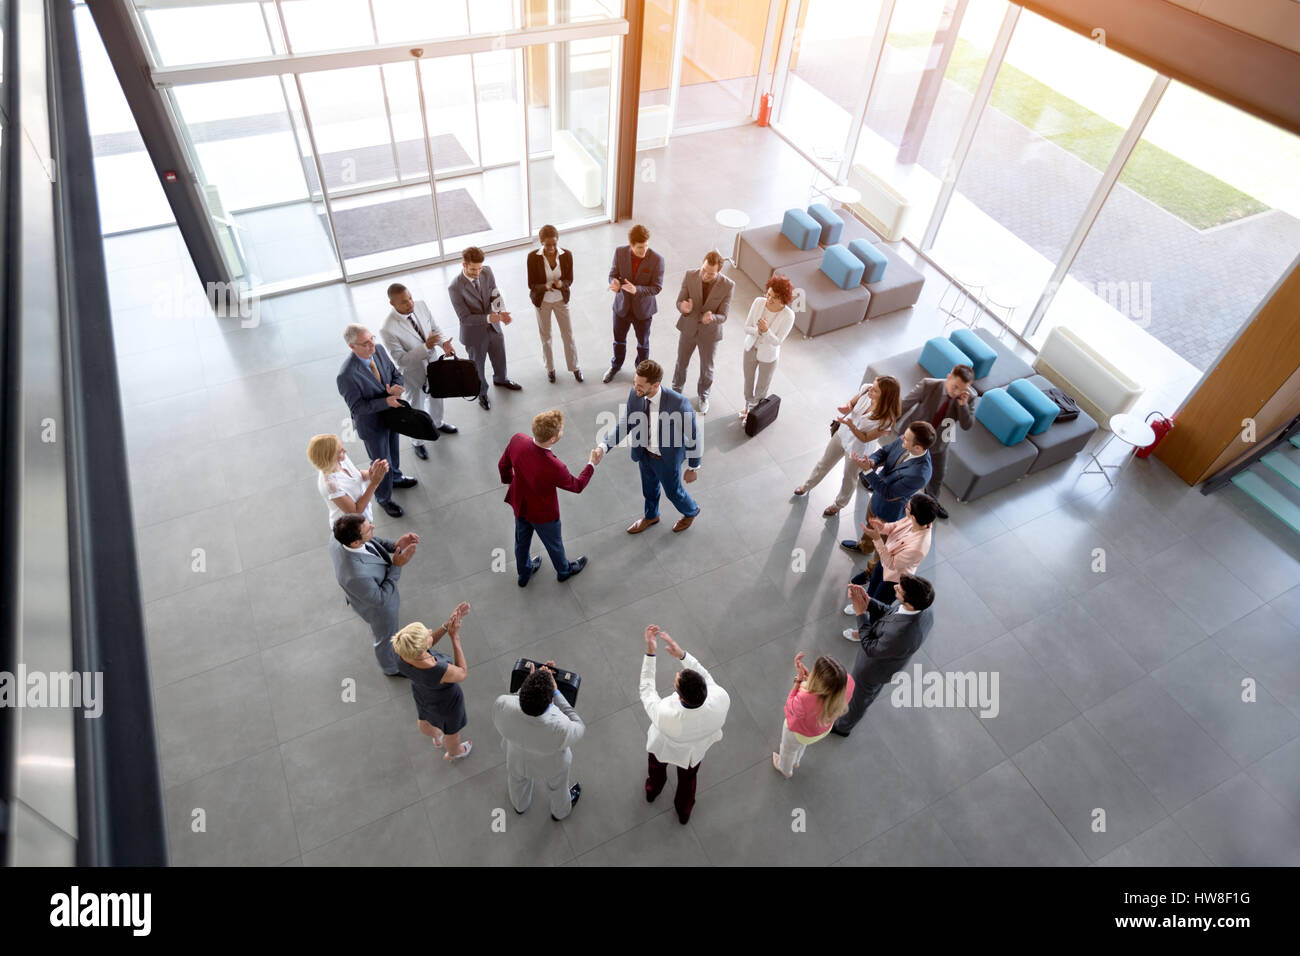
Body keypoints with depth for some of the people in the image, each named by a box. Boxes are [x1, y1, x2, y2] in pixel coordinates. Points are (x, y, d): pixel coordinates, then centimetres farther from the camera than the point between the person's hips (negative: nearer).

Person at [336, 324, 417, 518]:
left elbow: (396, 373, -2)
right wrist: (386, 401, -35)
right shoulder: (347, 375, -36)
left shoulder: (379, 350, -16)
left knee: (393, 450, 31)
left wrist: (396, 387, -24)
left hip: (391, 413, 6)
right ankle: (383, 498, 41)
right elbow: (357, 407, -26)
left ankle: (395, 477, 61)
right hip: (372, 424, -6)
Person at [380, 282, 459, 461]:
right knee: (416, 407, 19)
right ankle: (417, 442, 46)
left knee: (436, 396, 31)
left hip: (432, 362, 5)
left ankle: (437, 423, 63)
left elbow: (434, 328, -2)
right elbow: (401, 359, -28)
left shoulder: (420, 305, -18)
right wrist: (426, 347, -39)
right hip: (413, 372, -5)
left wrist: (444, 342, -23)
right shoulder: (387, 329, -34)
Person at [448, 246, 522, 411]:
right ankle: (481, 393, 47)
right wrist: (488, 318, -38)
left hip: (494, 328, 5)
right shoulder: (455, 288, -29)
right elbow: (465, 318, -26)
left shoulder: (487, 272, -15)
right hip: (474, 334, -5)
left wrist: (501, 312, -30)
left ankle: (501, 380, 60)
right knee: (478, 366, 19)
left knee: (500, 358, 28)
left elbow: (495, 295, -9)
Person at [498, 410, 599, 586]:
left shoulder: (517, 441, -29)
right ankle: (564, 570, 58)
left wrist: (509, 479, 16)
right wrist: (591, 464, -6)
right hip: (542, 514, -5)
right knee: (554, 544, 27)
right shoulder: (554, 468, -43)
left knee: (521, 541, 32)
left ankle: (524, 573, 60)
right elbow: (577, 486, -20)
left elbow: (503, 465, -6)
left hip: (519, 504, 5)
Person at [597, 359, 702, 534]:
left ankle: (691, 511, 59)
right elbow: (624, 424, -9)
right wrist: (604, 447, -23)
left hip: (667, 458, -4)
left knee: (673, 491, 23)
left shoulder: (678, 403, -36)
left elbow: (693, 436, -22)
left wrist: (693, 467, -11)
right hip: (644, 454, 5)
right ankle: (651, 516, 63)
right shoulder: (635, 395, -22)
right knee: (649, 488, 31)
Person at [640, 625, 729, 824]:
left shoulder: (664, 716, -48)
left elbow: (647, 690, -29)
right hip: (693, 752, 2)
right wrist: (682, 655, -28)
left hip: (663, 746, -1)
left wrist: (650, 652, -31)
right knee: (687, 779, 35)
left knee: (657, 768, 36)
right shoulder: (721, 700, -43)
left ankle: (652, 791, 69)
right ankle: (684, 811, 65)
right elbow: (707, 677, -22)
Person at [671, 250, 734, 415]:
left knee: (707, 368, 19)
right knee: (681, 363, 22)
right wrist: (684, 307, -39)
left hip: (709, 333, -1)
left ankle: (702, 395, 48)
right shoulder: (689, 275, -20)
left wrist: (712, 318, -44)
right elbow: (679, 302, -13)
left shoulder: (728, 286, -24)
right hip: (688, 328, 1)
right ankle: (676, 389, 51)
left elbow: (722, 317, -19)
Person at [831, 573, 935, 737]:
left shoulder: (900, 635, -50)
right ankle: (865, 702, 70)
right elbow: (888, 613, -9)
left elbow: (870, 648, -30)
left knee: (856, 699, 26)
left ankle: (843, 727, 56)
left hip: (872, 670, -6)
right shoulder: (926, 610, -27)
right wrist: (867, 601, -23)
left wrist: (861, 613, -27)